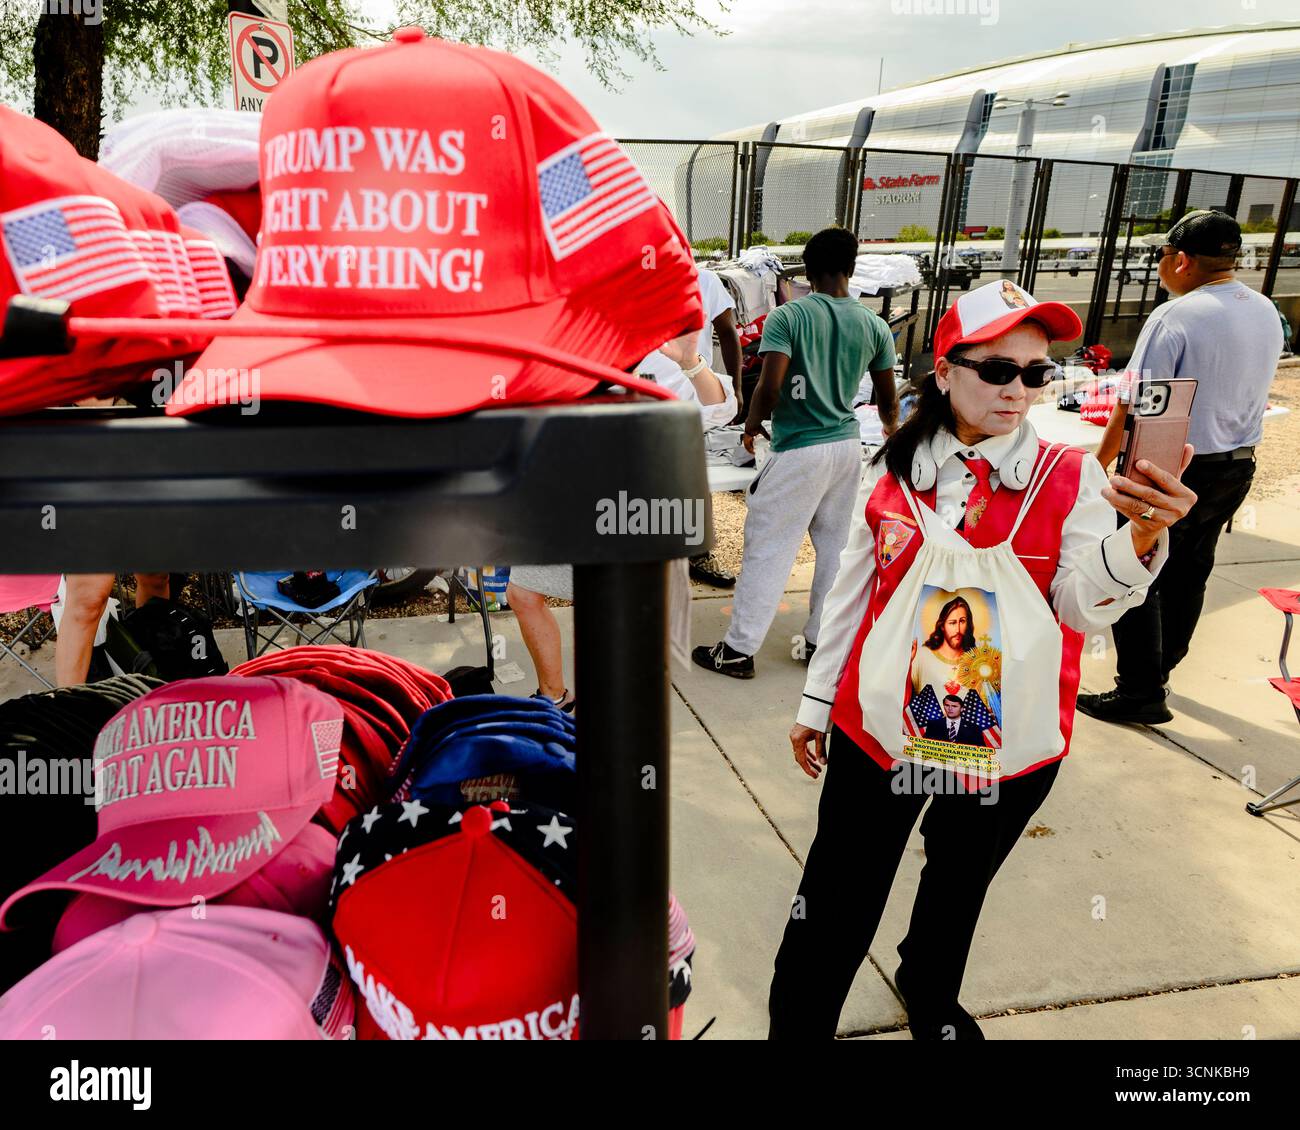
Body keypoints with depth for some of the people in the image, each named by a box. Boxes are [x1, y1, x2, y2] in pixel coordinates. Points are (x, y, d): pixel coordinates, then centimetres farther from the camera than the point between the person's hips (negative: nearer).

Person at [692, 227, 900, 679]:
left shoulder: (787, 317, -10)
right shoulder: (874, 325, 4)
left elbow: (769, 388, -20)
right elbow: (888, 399, 12)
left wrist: (752, 424, 0)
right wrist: (891, 430, 33)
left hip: (798, 451, -5)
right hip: (847, 446, 5)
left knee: (768, 549, 1)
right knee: (835, 547, 15)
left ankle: (739, 650, 7)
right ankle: (821, 641, 25)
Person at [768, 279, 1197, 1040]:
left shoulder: (1071, 477, -4)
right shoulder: (896, 470, -3)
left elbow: (1085, 607, -13)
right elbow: (851, 594, 3)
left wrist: (1143, 540, -33)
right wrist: (817, 701, 8)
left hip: (1010, 741, 1)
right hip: (880, 724, -1)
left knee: (960, 881, 24)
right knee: (839, 898, 5)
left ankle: (931, 992, 53)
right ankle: (798, 1021, 30)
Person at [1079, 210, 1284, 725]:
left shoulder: (1175, 317, -20)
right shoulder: (1267, 312, 6)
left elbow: (1133, 407, -21)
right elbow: (1250, 392, 16)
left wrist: (1098, 465, -12)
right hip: (1239, 465, 9)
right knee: (1188, 572, 20)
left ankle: (1141, 693, 5)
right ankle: (1160, 667, 36)